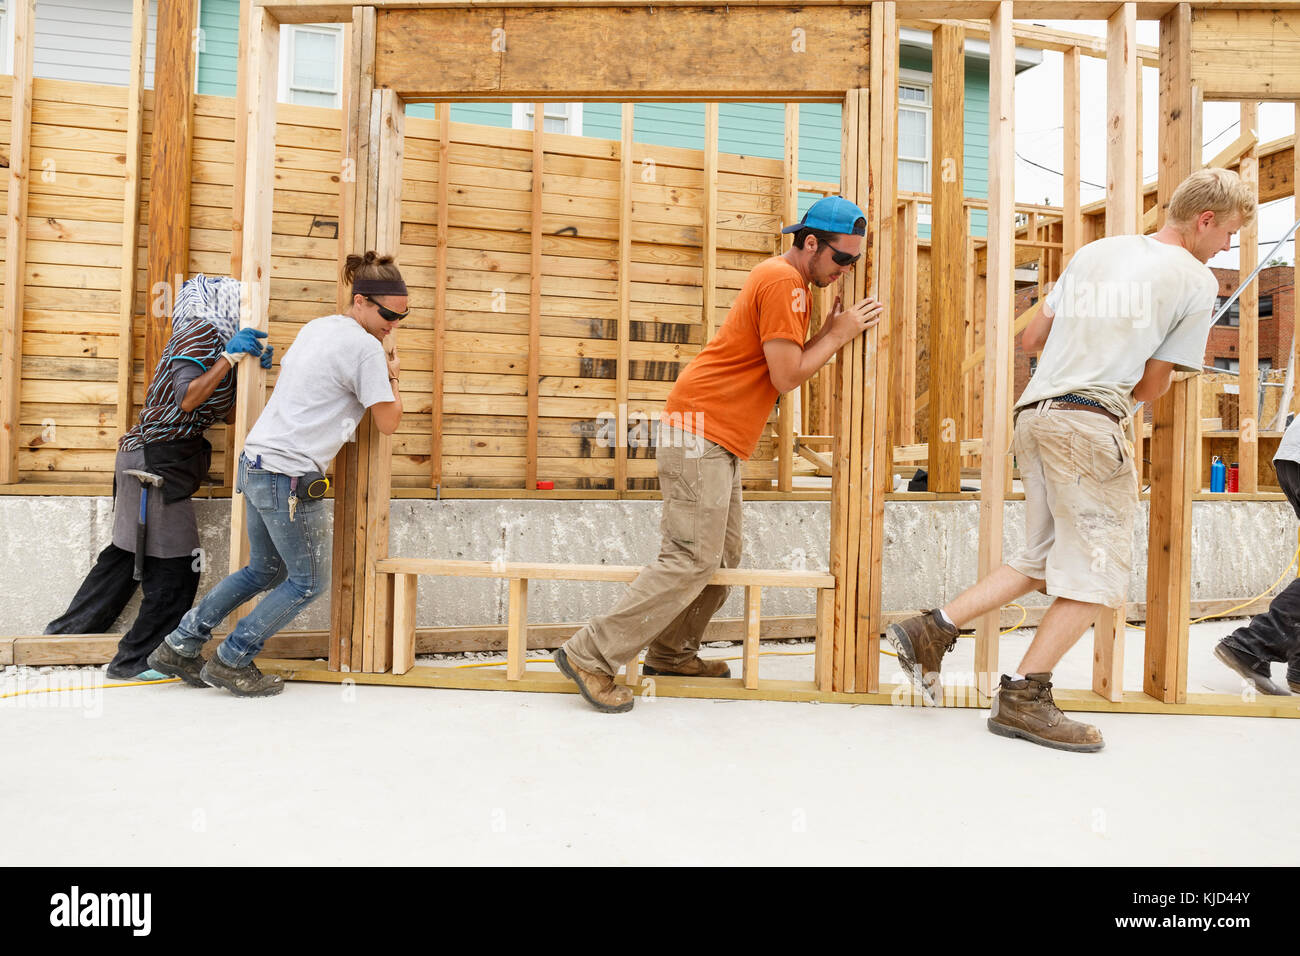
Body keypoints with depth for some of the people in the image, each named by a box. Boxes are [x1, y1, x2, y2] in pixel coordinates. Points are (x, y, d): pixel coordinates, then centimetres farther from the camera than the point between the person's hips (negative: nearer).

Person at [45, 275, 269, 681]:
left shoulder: (212, 337, 18)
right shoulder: (202, 332, -11)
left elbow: (226, 410, 11)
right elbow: (187, 399, -22)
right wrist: (230, 357, -23)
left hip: (151, 458, 10)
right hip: (158, 460, -10)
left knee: (127, 552, 20)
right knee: (175, 565, -5)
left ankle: (70, 630, 34)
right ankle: (136, 660, 4)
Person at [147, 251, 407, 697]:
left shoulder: (316, 326, 12)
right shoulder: (365, 347, -14)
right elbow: (388, 422, -10)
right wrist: (392, 372, 6)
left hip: (255, 462, 9)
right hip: (291, 478, -9)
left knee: (264, 570, 23)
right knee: (308, 582, 8)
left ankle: (179, 646, 27)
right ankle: (231, 661, 16)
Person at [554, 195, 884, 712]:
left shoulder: (785, 279, 20)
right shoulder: (782, 282, -12)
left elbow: (786, 364, 17)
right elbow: (786, 377, -15)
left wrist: (833, 328, 6)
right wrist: (838, 334, -4)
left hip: (719, 441, 10)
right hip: (701, 431, -10)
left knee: (722, 558, 11)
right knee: (692, 560, -13)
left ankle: (670, 652, 23)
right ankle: (591, 654, -9)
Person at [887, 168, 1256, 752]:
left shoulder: (1096, 250, 19)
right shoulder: (1197, 281, 2)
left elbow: (1031, 338, 20)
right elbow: (1151, 388, 2)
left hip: (1033, 414, 7)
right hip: (1088, 422, -7)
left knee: (1043, 561, 15)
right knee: (1097, 569, 1)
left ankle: (931, 630, 7)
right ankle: (1023, 697, -1)